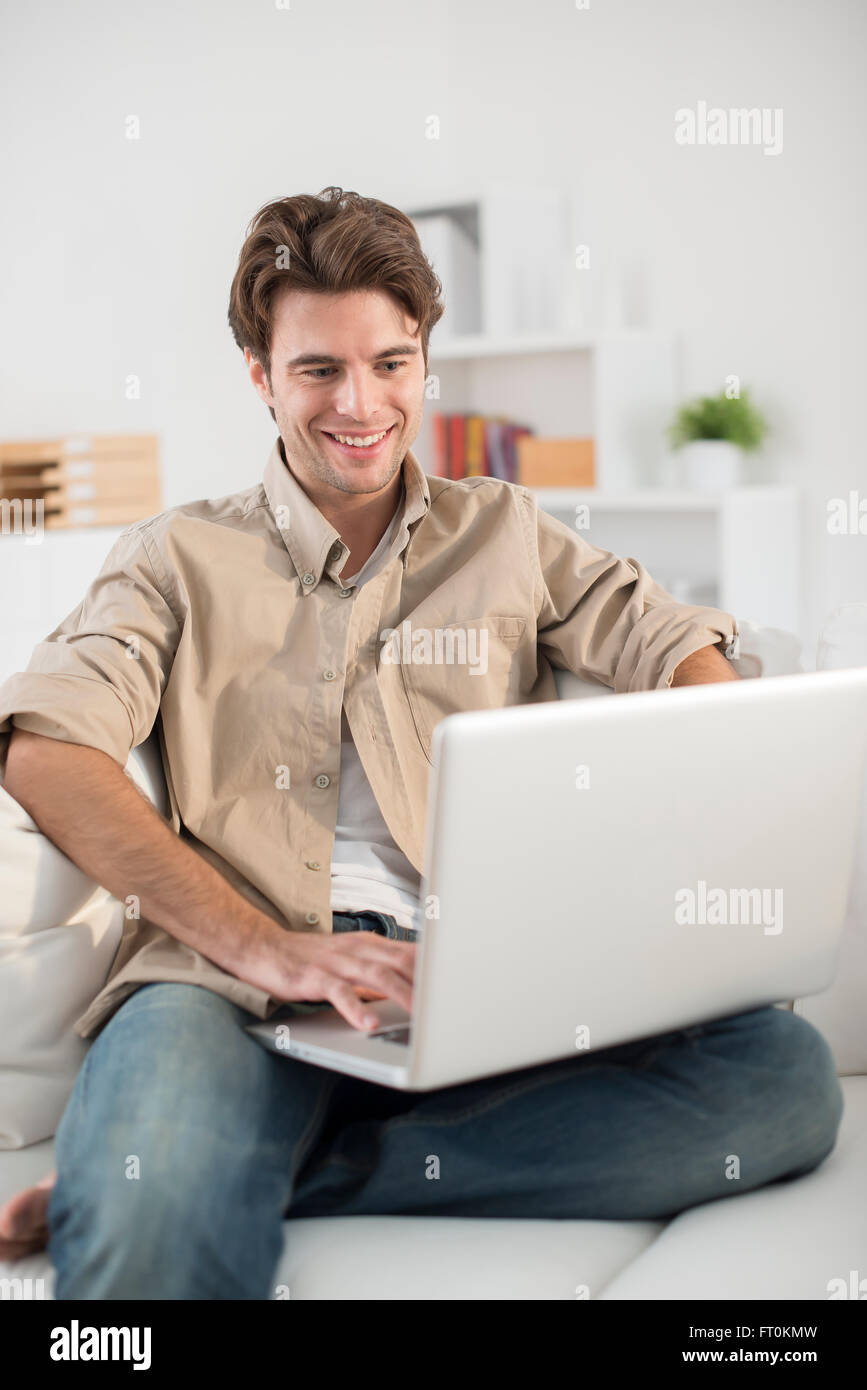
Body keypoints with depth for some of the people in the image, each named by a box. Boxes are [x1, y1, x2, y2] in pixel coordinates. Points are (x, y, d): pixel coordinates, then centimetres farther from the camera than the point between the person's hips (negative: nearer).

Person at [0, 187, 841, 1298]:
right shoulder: (178, 557, 16)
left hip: (481, 975, 6)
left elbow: (677, 644, 16)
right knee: (152, 1237, -42)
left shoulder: (504, 532, 24)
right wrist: (263, 947, -16)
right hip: (232, 976, -5)